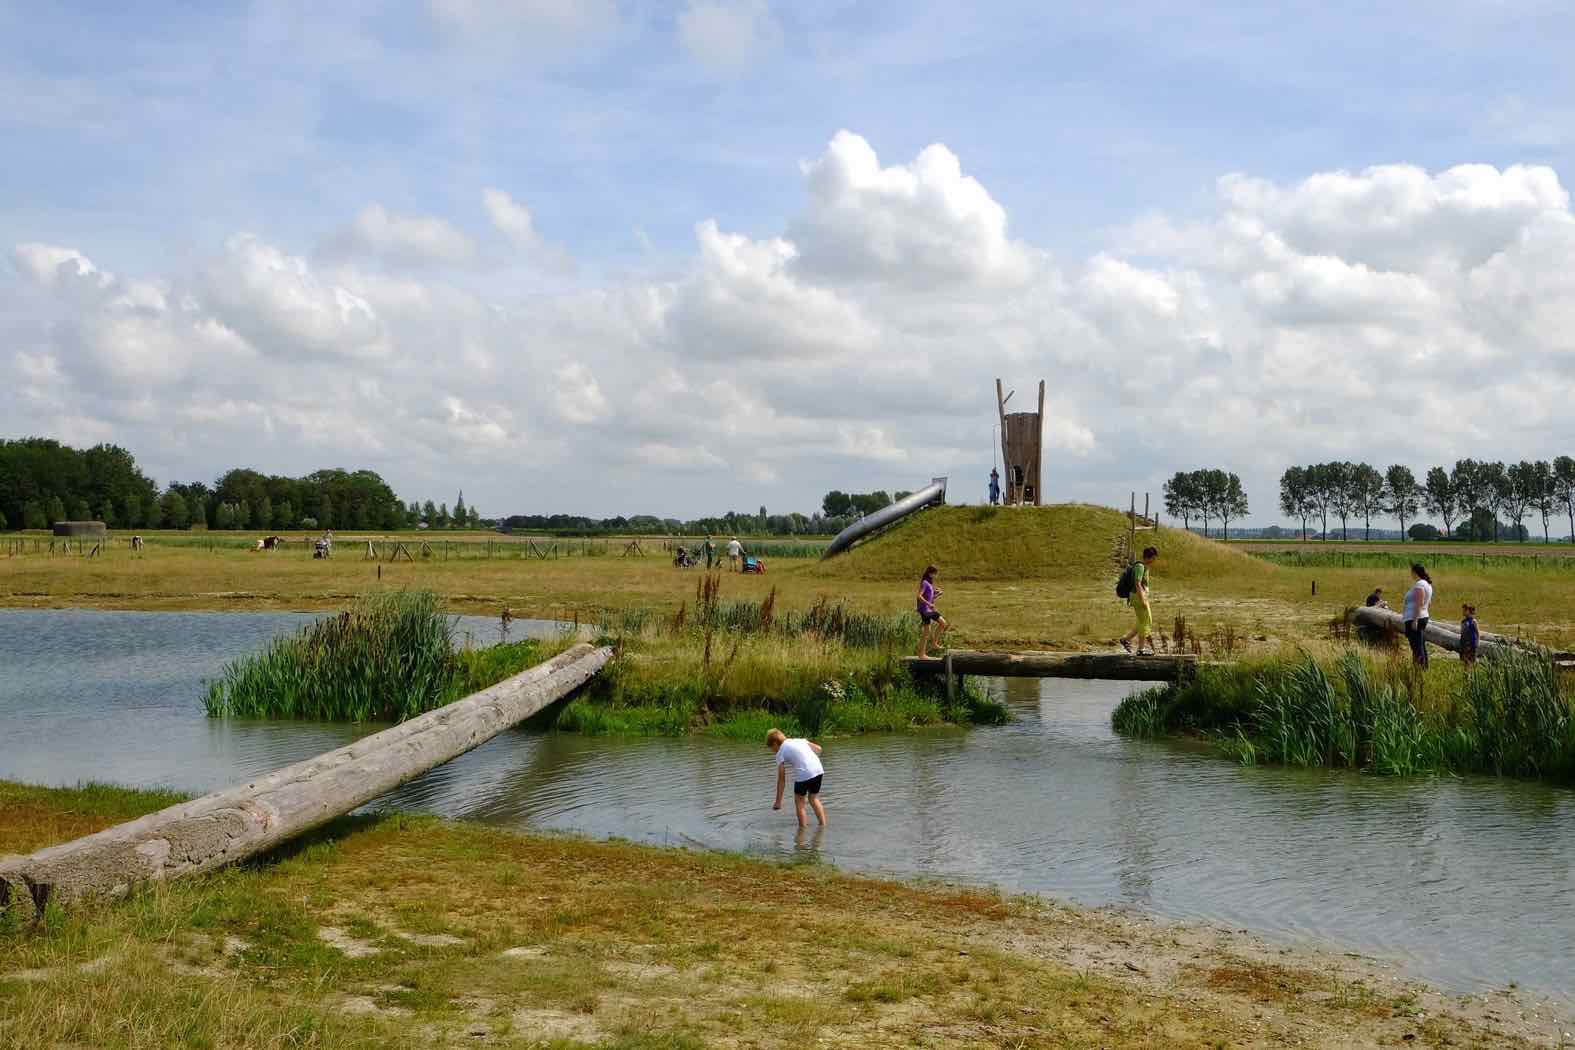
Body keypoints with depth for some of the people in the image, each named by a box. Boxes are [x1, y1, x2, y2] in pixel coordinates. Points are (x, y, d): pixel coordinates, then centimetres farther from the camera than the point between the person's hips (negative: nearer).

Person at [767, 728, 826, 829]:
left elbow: (781, 779, 7)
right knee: (814, 798, 25)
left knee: (799, 802, 15)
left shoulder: (780, 753, 7)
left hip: (804, 774, -6)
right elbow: (818, 748, 15)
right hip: (819, 770, 6)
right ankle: (823, 824, 23)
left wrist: (778, 801, 11)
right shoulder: (799, 740, 22)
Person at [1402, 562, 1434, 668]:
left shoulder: (1419, 585, -16)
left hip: (1414, 619, -11)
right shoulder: (1427, 584, 16)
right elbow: (1429, 603, 23)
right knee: (1422, 647, 13)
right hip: (1423, 617, 11)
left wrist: (1415, 620, -25)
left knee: (1417, 647, -12)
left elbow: (1419, 603, -23)